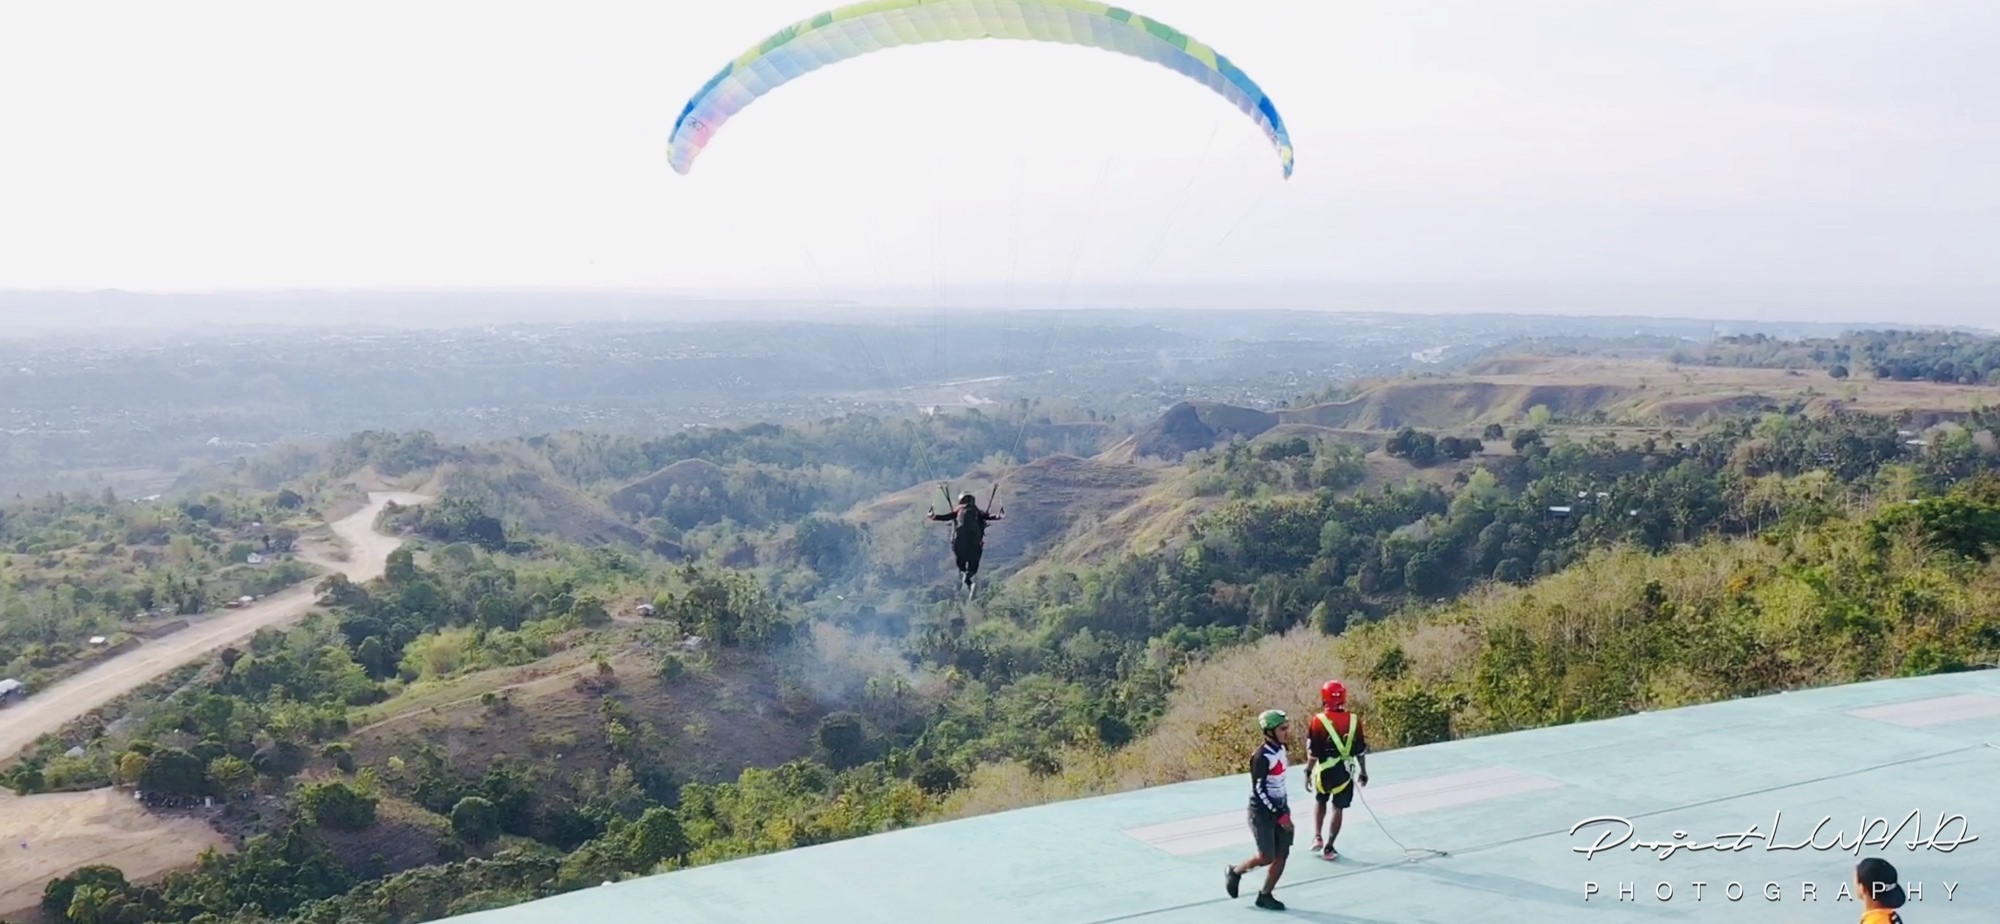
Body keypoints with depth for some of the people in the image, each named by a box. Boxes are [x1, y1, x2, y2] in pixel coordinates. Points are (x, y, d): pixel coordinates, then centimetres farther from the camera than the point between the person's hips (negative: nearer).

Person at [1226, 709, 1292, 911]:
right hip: (1262, 811, -8)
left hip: (1280, 808, 8)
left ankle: (1265, 895, 15)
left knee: (1282, 855, 4)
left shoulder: (1281, 749, 5)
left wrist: (1286, 809, 19)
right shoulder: (1261, 756, -21)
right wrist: (1279, 815, -21)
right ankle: (1235, 873, 19)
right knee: (1266, 857, -7)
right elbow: (1260, 790, -21)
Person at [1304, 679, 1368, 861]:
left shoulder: (1317, 722, -12)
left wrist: (1308, 772, 2)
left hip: (1324, 771, -1)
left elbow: (1313, 753, -11)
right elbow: (1361, 750, 2)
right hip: (1345, 771, 1)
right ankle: (1328, 848, 15)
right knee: (1338, 808, 12)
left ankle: (1317, 837, 17)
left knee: (1320, 801, 25)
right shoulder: (1354, 720, -5)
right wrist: (1363, 772, 14)